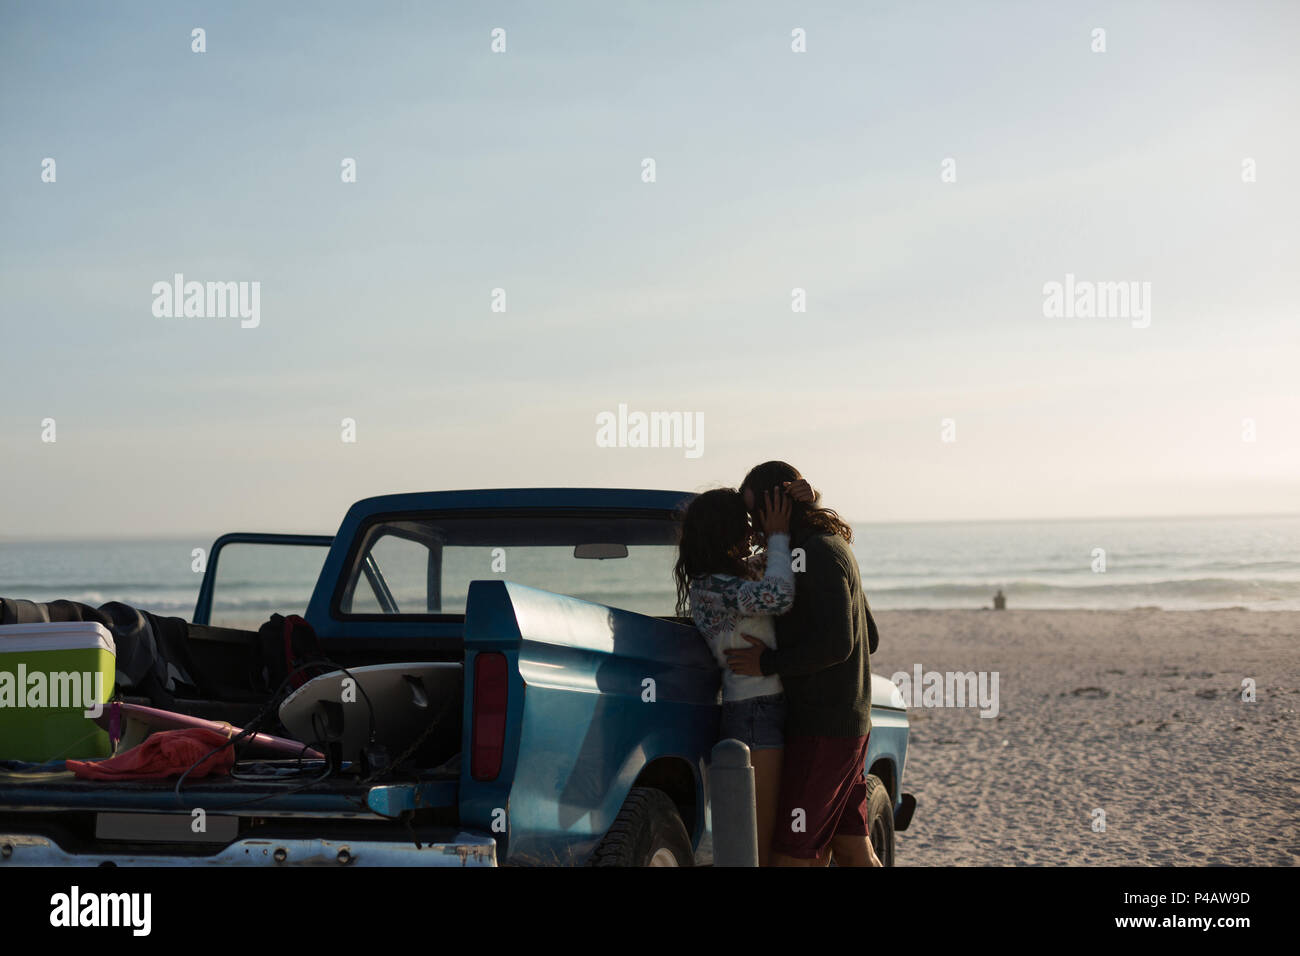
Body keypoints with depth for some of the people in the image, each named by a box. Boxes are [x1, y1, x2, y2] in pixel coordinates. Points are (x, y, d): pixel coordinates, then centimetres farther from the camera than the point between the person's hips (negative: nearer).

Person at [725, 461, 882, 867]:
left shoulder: (817, 553, -14)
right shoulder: (835, 548, 18)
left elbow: (835, 643, -23)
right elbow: (867, 636, 25)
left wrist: (768, 663, -14)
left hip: (821, 727, -10)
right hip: (851, 722, 10)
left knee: (791, 855, -9)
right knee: (853, 851, 12)